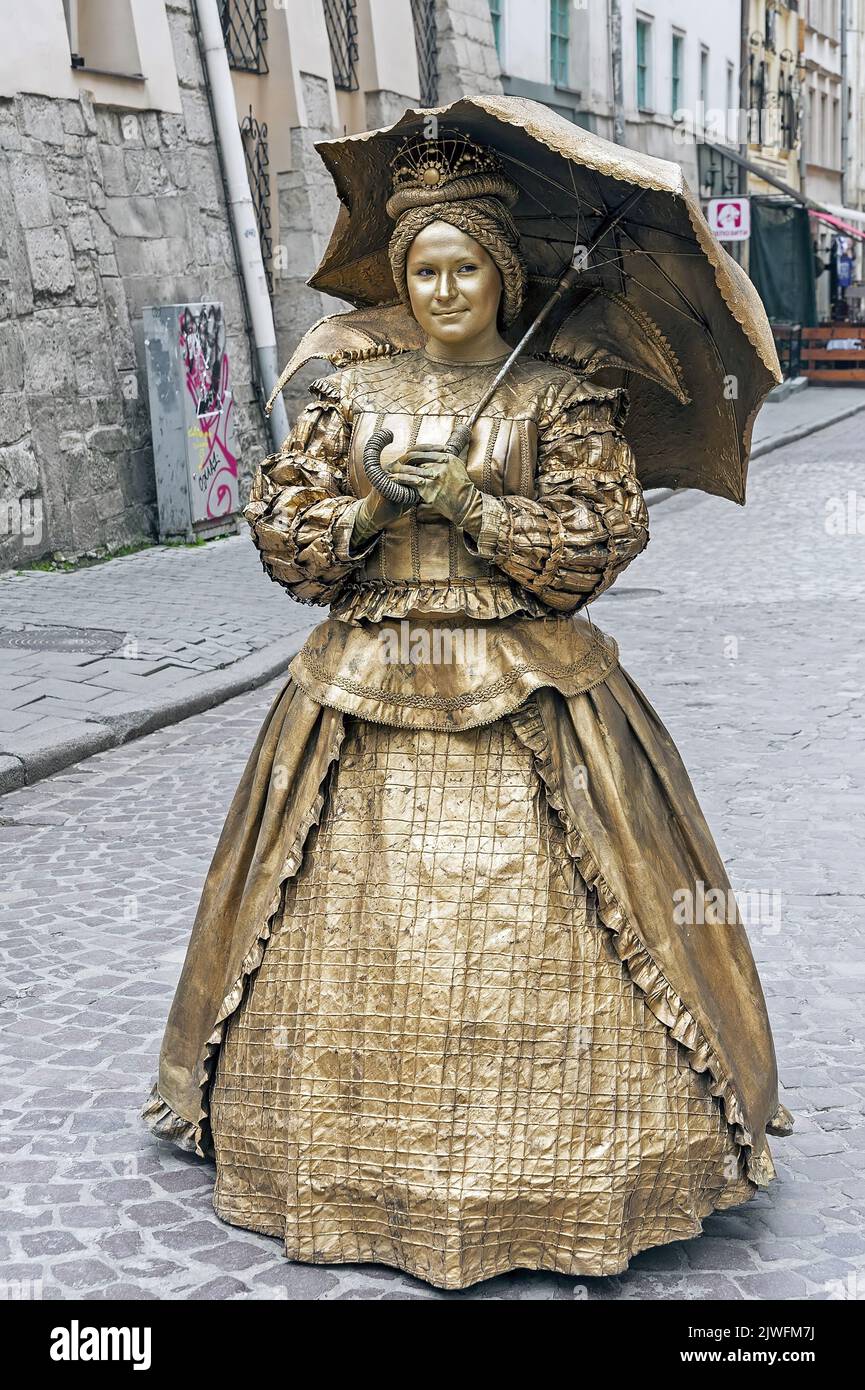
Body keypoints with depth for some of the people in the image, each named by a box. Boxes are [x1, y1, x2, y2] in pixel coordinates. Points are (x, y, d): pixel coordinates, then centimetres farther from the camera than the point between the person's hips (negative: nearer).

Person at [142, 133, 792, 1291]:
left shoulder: (558, 397, 2)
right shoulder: (354, 391, 9)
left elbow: (602, 540, -5)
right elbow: (282, 532, 7)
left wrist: (470, 505, -13)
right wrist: (370, 506, -11)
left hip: (526, 696, -2)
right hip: (369, 691, 3)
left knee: (529, 935, -4)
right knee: (359, 929, 4)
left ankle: (554, 1174, 11)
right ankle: (359, 1163, 21)